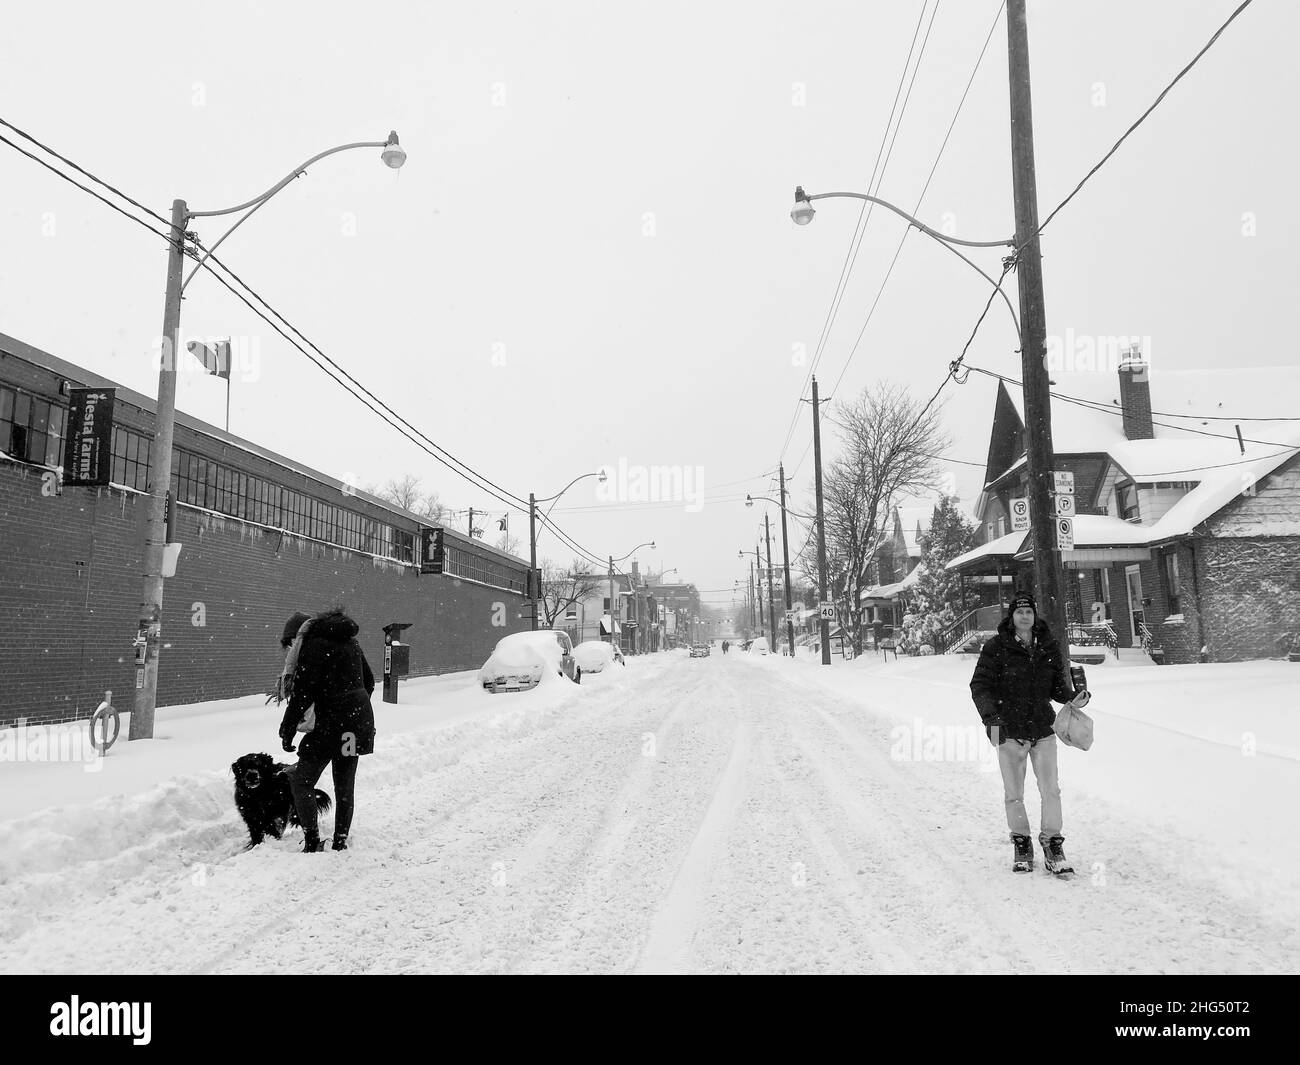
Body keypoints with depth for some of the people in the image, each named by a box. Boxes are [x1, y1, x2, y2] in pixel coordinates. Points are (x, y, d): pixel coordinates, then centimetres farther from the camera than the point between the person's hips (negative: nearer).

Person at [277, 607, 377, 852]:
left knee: (302, 781, 4)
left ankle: (312, 841, 0)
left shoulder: (313, 645, -9)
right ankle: (341, 842, 19)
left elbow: (303, 693, -15)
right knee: (345, 786, 14)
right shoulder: (350, 640, 15)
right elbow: (368, 681, 20)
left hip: (332, 723, -8)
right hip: (360, 720, 8)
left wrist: (287, 730, -9)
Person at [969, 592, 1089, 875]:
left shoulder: (1049, 646, 5)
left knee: (1051, 790, 1)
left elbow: (1057, 683, 15)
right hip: (1009, 731, -2)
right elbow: (980, 685, -8)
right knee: (1014, 794, 8)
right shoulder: (996, 647, -6)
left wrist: (1071, 698, -6)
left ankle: (1053, 845, 16)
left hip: (1043, 728, 2)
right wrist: (990, 715, -21)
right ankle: (1022, 845, 24)